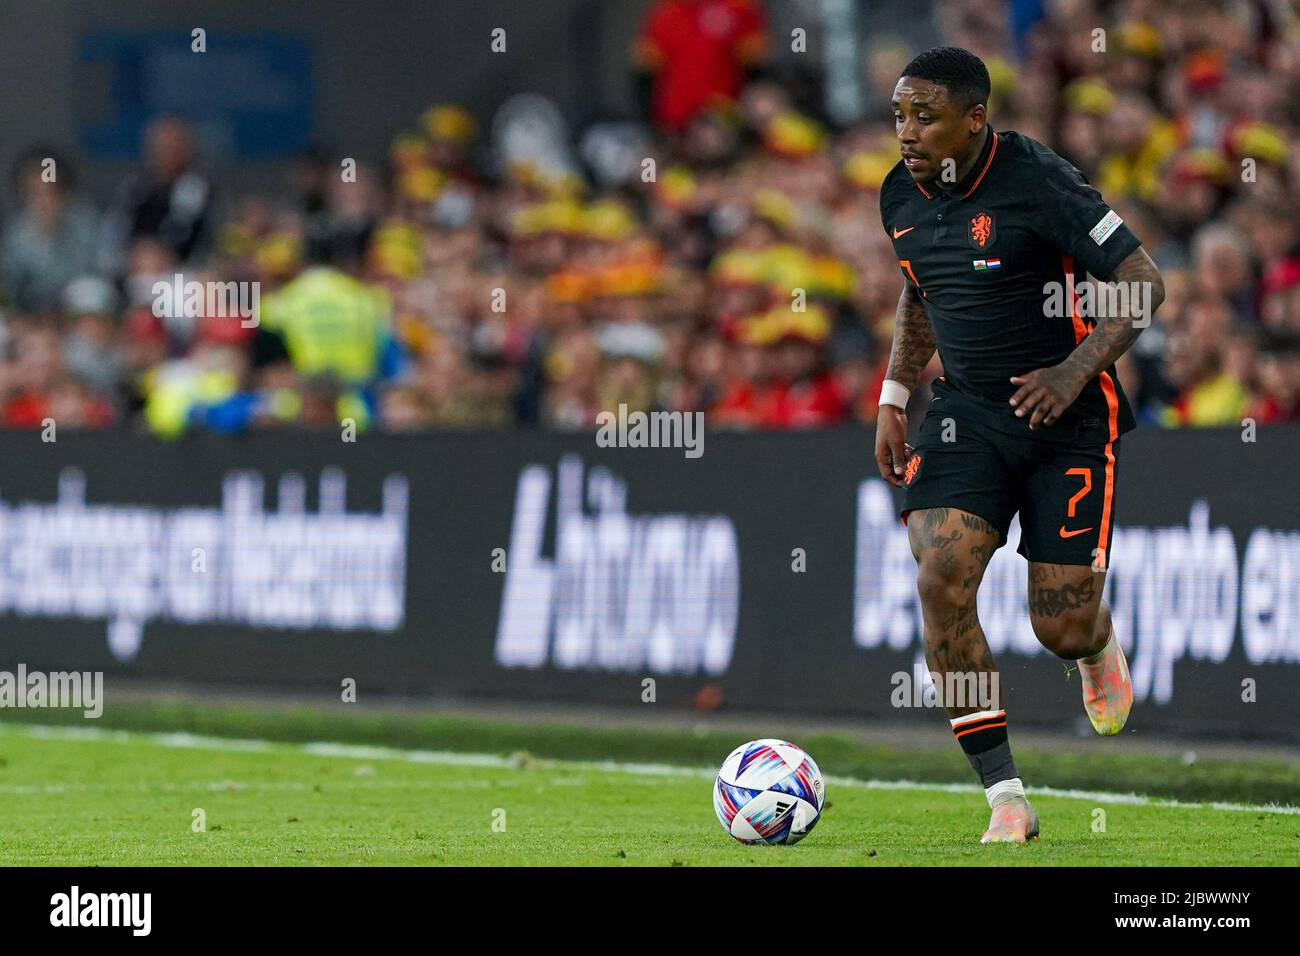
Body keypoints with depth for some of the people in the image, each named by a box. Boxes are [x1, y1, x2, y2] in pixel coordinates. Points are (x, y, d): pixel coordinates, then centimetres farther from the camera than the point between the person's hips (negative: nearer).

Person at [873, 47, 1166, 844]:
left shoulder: (1037, 181, -18)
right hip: (968, 411, 5)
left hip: (1067, 418, -5)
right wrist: (895, 396, 14)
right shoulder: (902, 196, 2)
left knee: (1061, 627, -5)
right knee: (942, 577, -20)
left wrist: (1075, 370, -25)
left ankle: (1101, 647, 39)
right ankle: (1006, 800, -14)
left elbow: (1144, 285, -14)